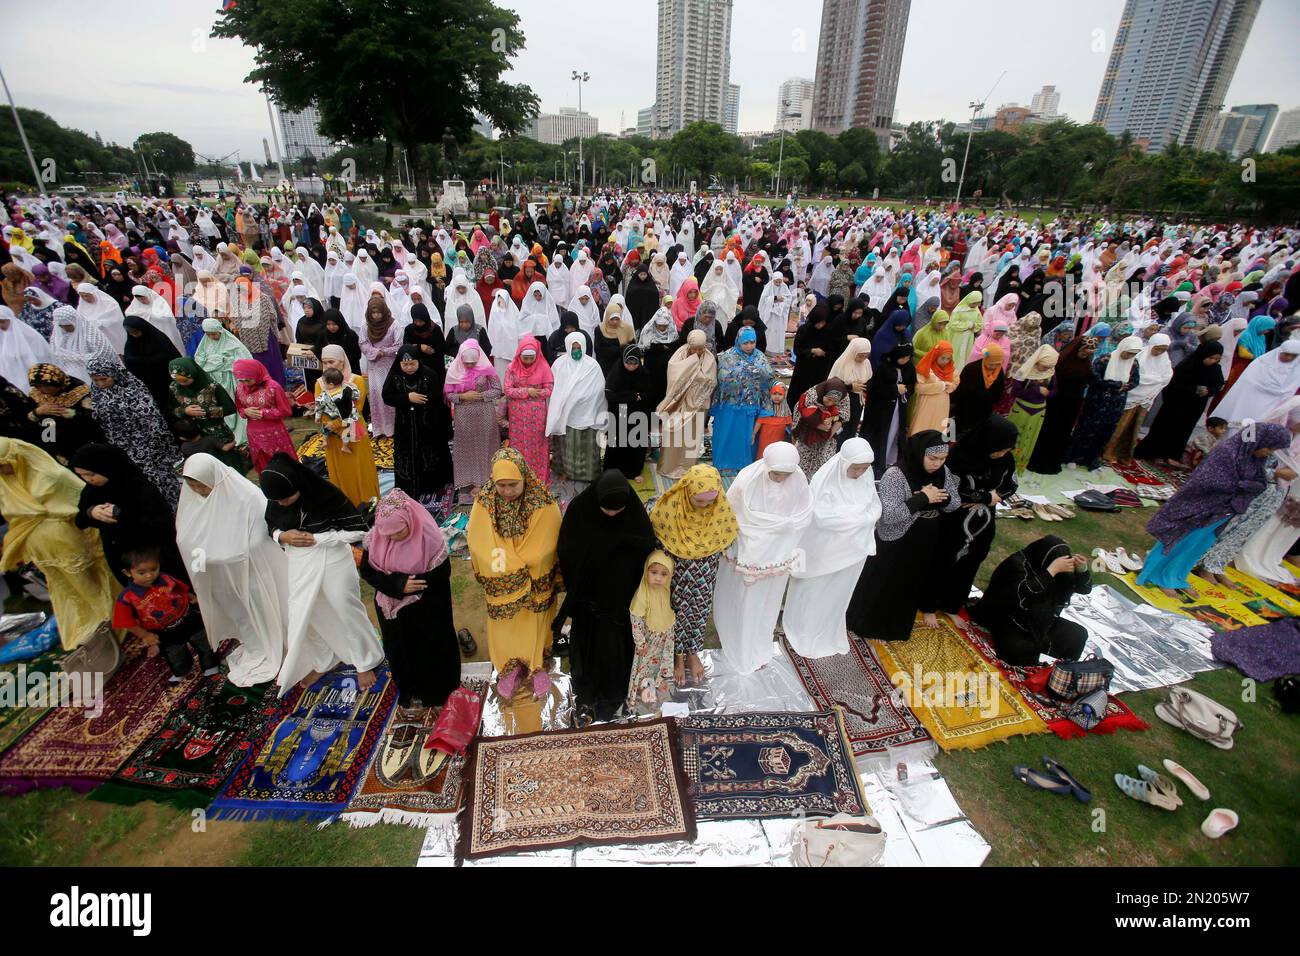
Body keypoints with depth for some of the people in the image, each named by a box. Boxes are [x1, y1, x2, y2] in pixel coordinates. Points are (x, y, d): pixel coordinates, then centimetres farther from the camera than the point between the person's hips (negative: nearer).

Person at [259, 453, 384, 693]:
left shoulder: (328, 495, -24)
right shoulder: (275, 501, -9)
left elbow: (359, 530, -19)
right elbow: (272, 528, 9)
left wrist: (316, 539, -23)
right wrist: (282, 536, -14)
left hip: (334, 563, -5)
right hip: (300, 566, 5)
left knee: (347, 613, 11)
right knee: (301, 616, 18)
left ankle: (365, 662, 35)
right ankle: (323, 662, 44)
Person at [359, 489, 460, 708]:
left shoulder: (429, 535, -26)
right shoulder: (375, 536, -16)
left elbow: (442, 573, -19)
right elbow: (367, 571, -9)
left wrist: (410, 586, -25)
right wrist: (398, 584, -24)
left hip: (426, 609, -3)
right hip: (392, 607, 3)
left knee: (432, 648, 16)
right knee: (400, 650, 20)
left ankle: (436, 689, 40)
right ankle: (409, 689, 44)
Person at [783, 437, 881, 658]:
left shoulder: (866, 475, -9)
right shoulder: (825, 478, -25)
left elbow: (876, 508, -3)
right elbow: (822, 517, -28)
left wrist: (848, 514, -18)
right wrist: (860, 513, -21)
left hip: (852, 547, 5)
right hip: (824, 548, -5)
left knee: (837, 594, 24)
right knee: (813, 593, 15)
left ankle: (829, 633, 47)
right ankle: (804, 631, 39)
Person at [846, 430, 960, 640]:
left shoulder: (943, 472, -5)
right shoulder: (895, 475, -26)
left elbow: (955, 504, 3)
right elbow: (888, 515, -32)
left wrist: (942, 498, -19)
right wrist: (922, 499, -31)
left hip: (925, 544, 6)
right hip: (894, 545, -6)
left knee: (910, 585, 24)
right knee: (883, 587, 10)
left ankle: (896, 626, 46)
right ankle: (873, 625, 33)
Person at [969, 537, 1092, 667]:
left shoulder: (1060, 564, -7)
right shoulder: (1017, 563, -26)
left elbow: (1085, 588, 0)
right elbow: (1022, 598, -40)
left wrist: (1082, 569, -22)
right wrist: (1052, 570, -41)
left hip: (1040, 624, 7)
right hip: (1008, 624, -7)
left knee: (1079, 635, -6)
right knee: (1021, 652, -30)